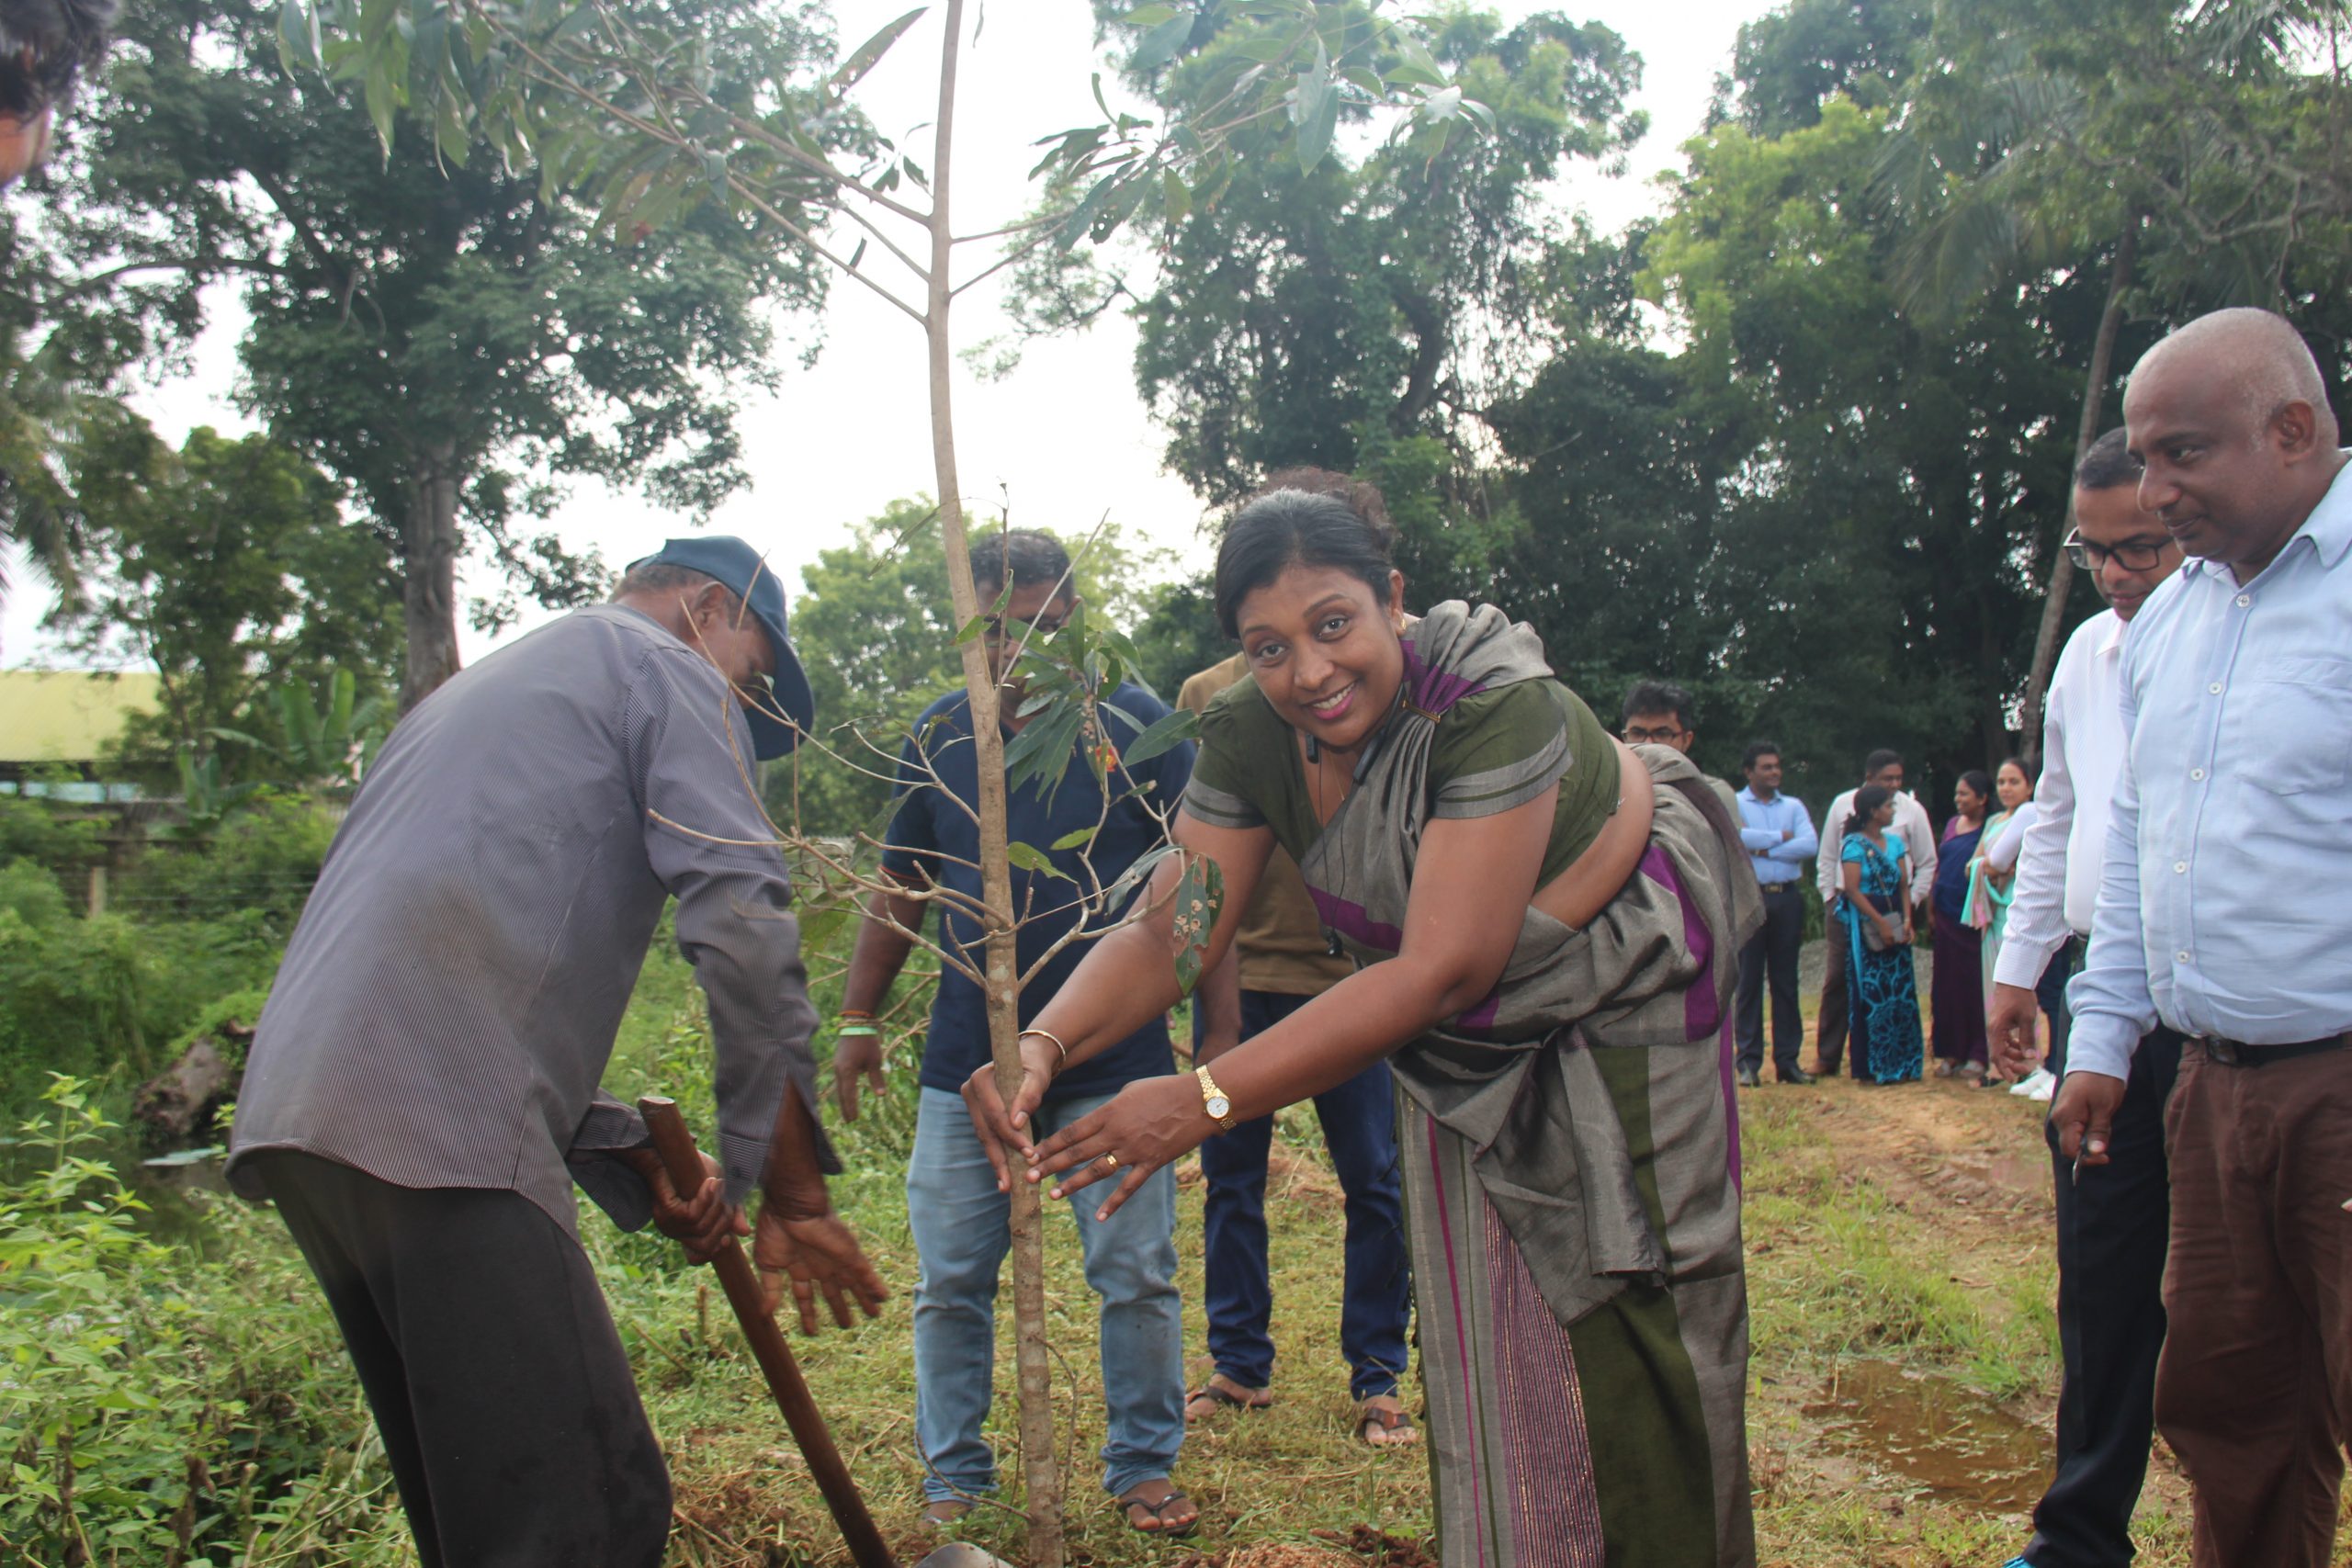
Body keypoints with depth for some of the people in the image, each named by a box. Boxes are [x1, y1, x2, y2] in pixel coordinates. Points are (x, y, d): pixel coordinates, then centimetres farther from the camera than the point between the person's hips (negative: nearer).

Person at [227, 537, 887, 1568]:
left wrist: (639, 1166, 21)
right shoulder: (664, 667, 9)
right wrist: (792, 1191, -3)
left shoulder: (479, 688, 34)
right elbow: (742, 921, -7)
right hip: (437, 1128, -10)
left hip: (299, 1110, 10)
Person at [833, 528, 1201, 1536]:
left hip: (1115, 1061, -2)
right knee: (950, 1283, 8)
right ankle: (954, 1479, 25)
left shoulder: (1135, 724, -3)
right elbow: (901, 886, 15)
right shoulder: (937, 738, 6)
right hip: (966, 1058, 3)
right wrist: (859, 1018, 14)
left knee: (1137, 1277, 6)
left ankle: (1144, 1467, 25)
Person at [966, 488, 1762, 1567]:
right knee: (1484, 1331, 9)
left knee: (1632, 1316, 2)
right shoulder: (1248, 735, -16)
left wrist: (1207, 1102, -43)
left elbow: (1440, 969, -39)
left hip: (1622, 980, -5)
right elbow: (1169, 932, -17)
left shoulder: (1494, 700, -35)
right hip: (1471, 1041, 5)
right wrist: (1044, 1046, -38)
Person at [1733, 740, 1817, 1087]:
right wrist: (1781, 837, -6)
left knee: (1786, 980, 6)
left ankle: (1788, 1059, 10)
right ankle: (1749, 1060, 3)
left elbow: (1811, 845, -3)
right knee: (1750, 980, -1)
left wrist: (1764, 849, -9)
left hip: (1787, 899, 3)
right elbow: (1734, 837, -17)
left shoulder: (1794, 806, 13)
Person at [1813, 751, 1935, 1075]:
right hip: (1845, 903, 1)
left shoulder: (1912, 811, 1)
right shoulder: (1842, 805, 4)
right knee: (1836, 979, 1)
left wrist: (1912, 903, 1)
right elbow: (1828, 856, 11)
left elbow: (1927, 864, 8)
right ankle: (1827, 1058, 8)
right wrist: (1829, 896, 5)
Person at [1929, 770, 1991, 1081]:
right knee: (1947, 984, 8)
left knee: (1975, 984, -3)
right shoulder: (1953, 824, 14)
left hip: (1973, 918, -6)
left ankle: (1977, 1055, 3)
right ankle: (1951, 1053, 15)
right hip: (1947, 915, 6)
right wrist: (1930, 907, 12)